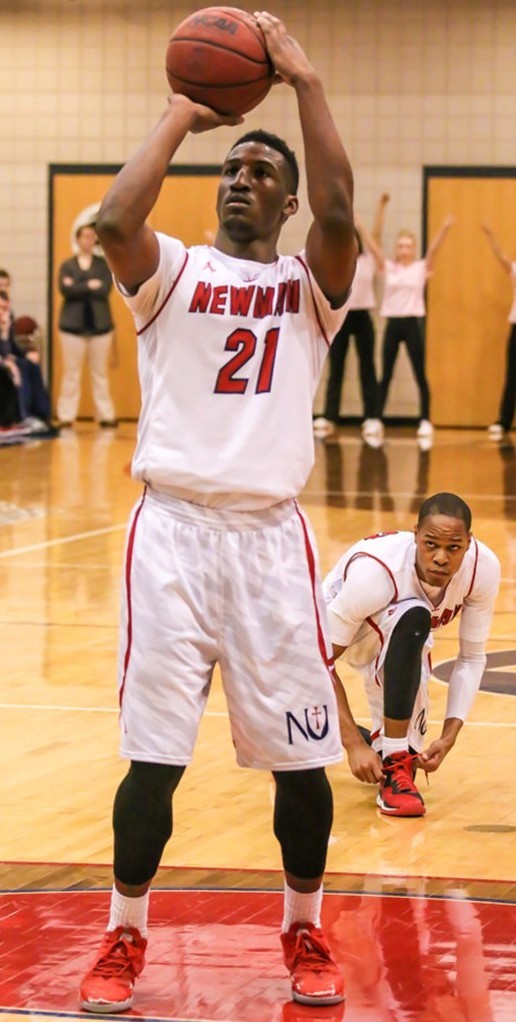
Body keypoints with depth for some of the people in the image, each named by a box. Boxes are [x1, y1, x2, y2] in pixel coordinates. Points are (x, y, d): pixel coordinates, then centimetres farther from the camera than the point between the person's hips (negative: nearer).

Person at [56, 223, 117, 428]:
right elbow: (65, 289, -11)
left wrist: (77, 288, -9)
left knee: (100, 373, 4)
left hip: (99, 324, 1)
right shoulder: (67, 266, 5)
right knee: (71, 373, -2)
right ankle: (66, 416, 0)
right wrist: (90, 286, -11)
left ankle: (105, 415, 8)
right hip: (73, 324, -1)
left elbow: (105, 289, -9)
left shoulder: (104, 265, 7)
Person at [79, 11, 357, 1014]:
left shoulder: (310, 284, 7)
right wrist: (181, 115, -8)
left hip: (272, 535, 1)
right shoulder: (173, 273, 6)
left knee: (301, 753, 4)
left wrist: (304, 80, -15)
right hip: (172, 528, -1)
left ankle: (305, 934, 22)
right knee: (153, 753, -1)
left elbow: (338, 211, -16)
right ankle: (123, 941, 13)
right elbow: (114, 220, -17)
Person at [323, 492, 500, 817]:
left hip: (400, 639, 5)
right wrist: (354, 744, -37)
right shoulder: (374, 571, -40)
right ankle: (394, 768, -28)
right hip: (344, 625, -5)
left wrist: (449, 736, -23)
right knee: (413, 617, -38)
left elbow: (472, 658, -14)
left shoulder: (484, 568, -27)